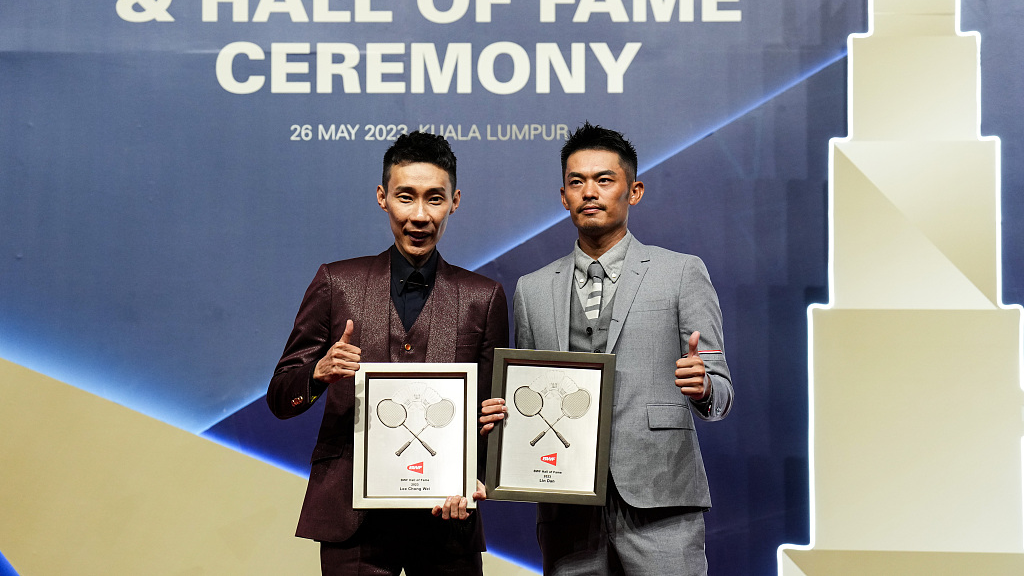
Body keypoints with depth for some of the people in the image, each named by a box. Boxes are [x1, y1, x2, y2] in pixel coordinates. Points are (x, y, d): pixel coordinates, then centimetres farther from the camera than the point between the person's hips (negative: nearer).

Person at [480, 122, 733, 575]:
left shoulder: (682, 273, 6)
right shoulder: (532, 289, 14)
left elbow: (720, 394, 4)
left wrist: (703, 387, -18)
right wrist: (502, 413, -3)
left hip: (658, 504, -2)